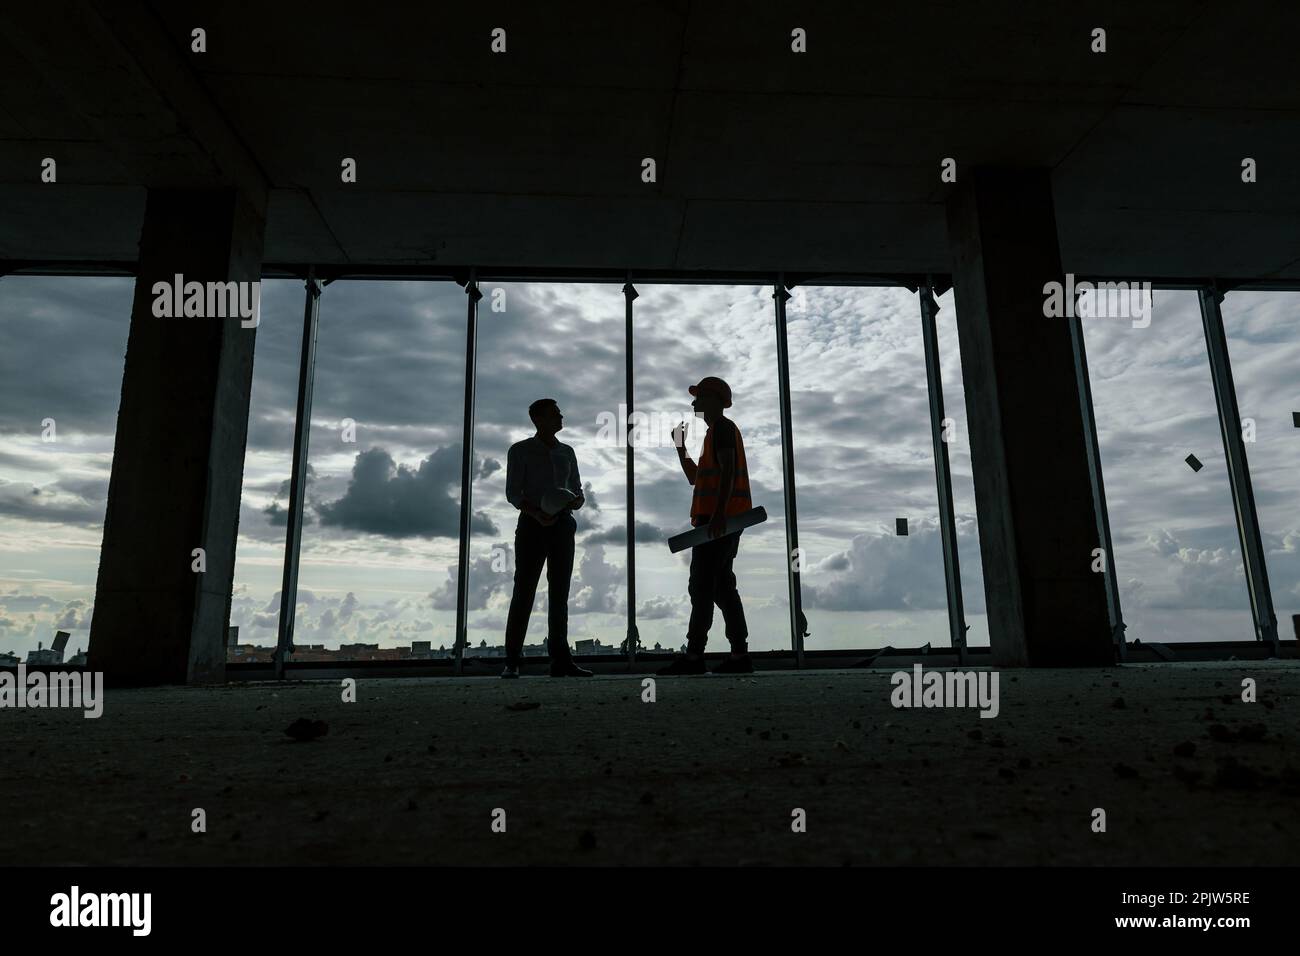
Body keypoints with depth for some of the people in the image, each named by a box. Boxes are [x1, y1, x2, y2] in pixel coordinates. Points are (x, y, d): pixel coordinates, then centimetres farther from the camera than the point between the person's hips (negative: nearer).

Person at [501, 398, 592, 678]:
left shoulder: (567, 452, 17)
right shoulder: (520, 450, 5)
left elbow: (578, 491, 19)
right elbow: (513, 492, -3)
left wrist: (575, 502, -7)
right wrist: (537, 514, -21)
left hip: (563, 524, 4)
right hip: (532, 524, -4)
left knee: (560, 593, 2)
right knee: (523, 592, -7)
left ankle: (560, 660, 4)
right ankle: (512, 662, -2)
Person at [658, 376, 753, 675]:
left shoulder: (722, 428, -4)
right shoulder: (717, 432, 27)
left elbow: (728, 471, -19)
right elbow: (694, 477, 29)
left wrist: (719, 513, -28)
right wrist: (680, 445, 24)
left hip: (718, 519, -10)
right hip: (720, 520, 10)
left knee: (702, 585, -12)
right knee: (722, 586, 8)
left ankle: (694, 656, -13)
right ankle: (740, 655, 9)